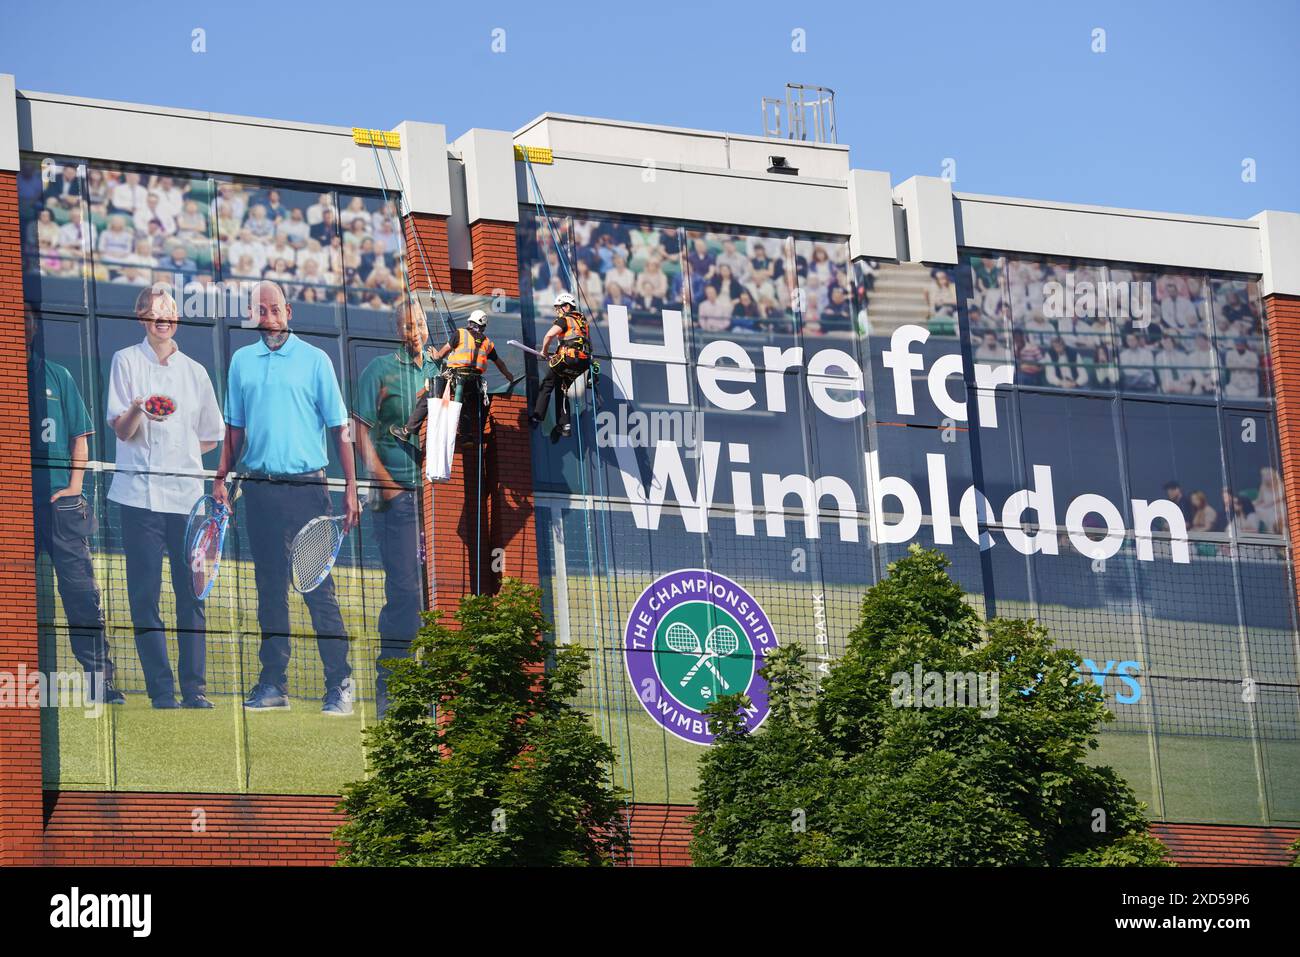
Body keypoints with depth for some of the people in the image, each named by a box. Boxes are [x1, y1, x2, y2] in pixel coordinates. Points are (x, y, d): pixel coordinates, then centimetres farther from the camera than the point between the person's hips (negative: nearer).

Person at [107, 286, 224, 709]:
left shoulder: (195, 371, 14)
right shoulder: (126, 361, 5)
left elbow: (211, 436, 23)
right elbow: (121, 430, -3)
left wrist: (181, 453, 9)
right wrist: (137, 410, -22)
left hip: (187, 494, 3)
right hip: (140, 494, -3)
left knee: (192, 593, 0)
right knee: (145, 595, -5)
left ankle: (194, 689, 3)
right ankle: (161, 690, -3)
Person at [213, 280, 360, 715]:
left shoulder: (314, 359, 1)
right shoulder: (241, 362, 12)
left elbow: (340, 429, 0)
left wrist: (351, 489, -7)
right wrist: (221, 478, 7)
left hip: (306, 487, -4)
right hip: (259, 490, 4)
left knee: (319, 589, -6)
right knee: (269, 589, 8)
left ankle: (339, 685, -4)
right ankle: (273, 684, 13)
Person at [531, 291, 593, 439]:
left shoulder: (565, 320, -3)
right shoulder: (582, 320, 21)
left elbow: (549, 335, -18)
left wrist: (544, 352, -2)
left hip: (568, 359, -7)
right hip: (584, 362, 7)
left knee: (547, 384, 8)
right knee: (562, 389, 18)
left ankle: (537, 415, 3)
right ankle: (564, 424, 11)